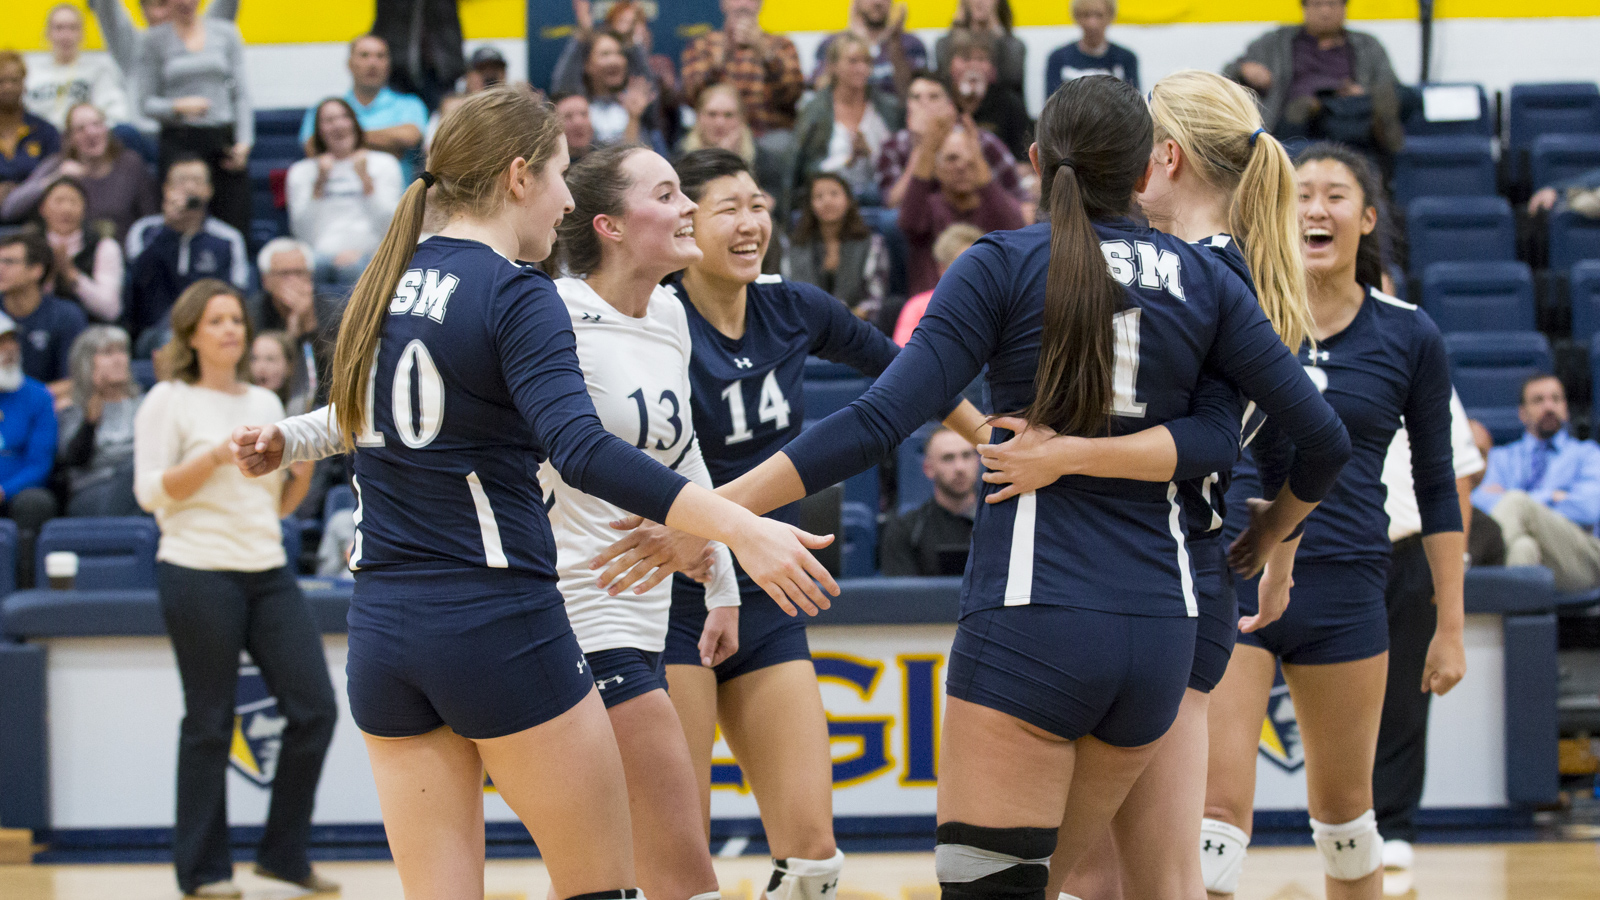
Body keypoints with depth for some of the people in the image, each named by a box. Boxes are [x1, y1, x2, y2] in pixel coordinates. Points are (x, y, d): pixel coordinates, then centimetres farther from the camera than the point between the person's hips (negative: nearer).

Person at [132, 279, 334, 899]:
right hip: (200, 573, -6)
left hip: (268, 573, 6)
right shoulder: (169, 401, -1)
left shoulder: (266, 403, 16)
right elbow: (150, 491, -9)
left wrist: (302, 472, 1)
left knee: (315, 708, -1)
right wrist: (218, 455, -18)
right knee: (208, 724, -1)